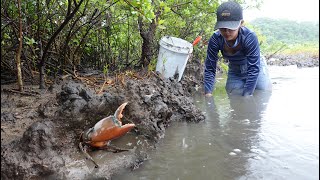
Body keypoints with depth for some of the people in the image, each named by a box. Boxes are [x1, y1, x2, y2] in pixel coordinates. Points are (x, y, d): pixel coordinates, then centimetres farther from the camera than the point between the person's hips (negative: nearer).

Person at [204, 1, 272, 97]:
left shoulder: (250, 37, -37)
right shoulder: (215, 39, -29)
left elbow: (254, 68, -36)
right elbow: (210, 68, -26)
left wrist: (246, 95, -40)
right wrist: (208, 93, -36)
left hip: (255, 67, -2)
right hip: (234, 72, 3)